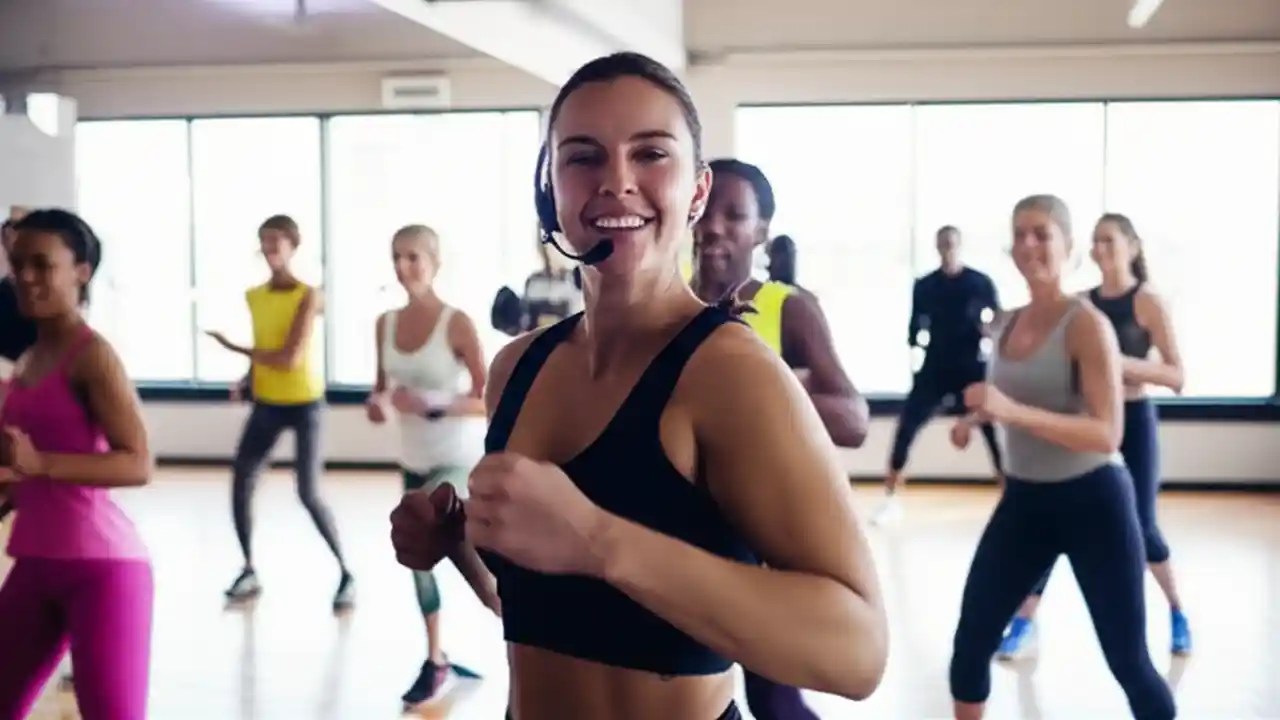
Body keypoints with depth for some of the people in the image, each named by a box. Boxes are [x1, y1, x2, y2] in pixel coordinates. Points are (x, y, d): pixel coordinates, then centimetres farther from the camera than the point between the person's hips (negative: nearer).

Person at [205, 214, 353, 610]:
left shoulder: (308, 296, -14)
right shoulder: (254, 296, 7)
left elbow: (290, 358, -22)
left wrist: (233, 348, -14)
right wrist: (245, 381, -3)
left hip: (304, 404, -6)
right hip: (265, 405, 6)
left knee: (309, 494, -10)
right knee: (240, 484, 2)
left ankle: (346, 573, 5)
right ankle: (249, 570, 18)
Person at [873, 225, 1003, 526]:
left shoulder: (981, 282, 0)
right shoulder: (924, 286, 5)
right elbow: (914, 332, 9)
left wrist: (989, 329, -20)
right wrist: (917, 337, -13)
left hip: (972, 369, -1)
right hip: (935, 368, 1)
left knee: (994, 430, -7)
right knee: (905, 428, -7)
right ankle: (890, 499, 3)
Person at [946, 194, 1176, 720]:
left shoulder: (1086, 323, -16)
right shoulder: (1006, 324, 5)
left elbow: (1107, 434, -25)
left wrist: (1012, 411, -35)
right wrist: (977, 418, 4)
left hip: (1092, 501, -6)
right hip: (1023, 500, 6)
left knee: (1128, 661, 3)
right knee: (969, 644, 4)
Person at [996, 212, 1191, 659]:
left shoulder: (1148, 303, -9)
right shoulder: (1083, 302, 4)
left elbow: (1176, 376, -14)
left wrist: (1124, 363, -29)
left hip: (1134, 420, -3)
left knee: (1141, 526, 3)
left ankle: (1177, 613, 29)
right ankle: (1024, 624, 3)